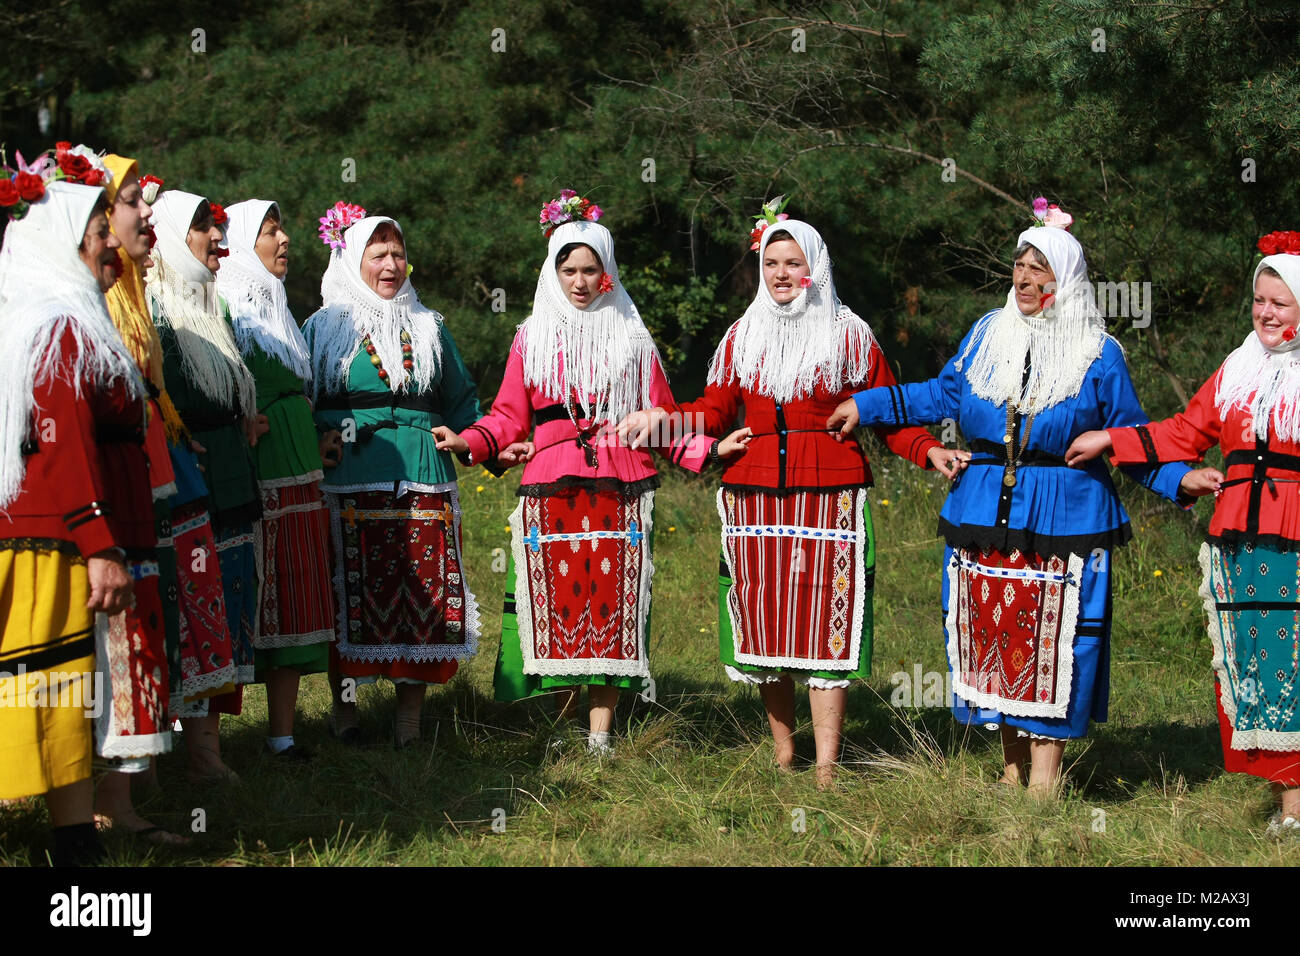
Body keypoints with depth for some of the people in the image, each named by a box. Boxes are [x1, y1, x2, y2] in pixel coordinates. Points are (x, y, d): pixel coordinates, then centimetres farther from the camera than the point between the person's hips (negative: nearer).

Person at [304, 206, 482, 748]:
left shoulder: (429, 327, 18)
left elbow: (462, 400, 24)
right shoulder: (325, 328, 8)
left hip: (422, 480, 3)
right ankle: (345, 709, 8)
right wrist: (326, 437, -14)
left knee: (423, 596, -2)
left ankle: (410, 717, 6)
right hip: (352, 485, -3)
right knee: (352, 597, -5)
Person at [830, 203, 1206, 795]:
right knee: (993, 637, 6)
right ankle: (1011, 768, 17)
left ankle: (1043, 779, 2)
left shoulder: (1099, 355, 0)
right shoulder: (988, 334, 9)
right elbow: (943, 395, 19)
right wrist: (866, 405, 17)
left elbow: (1129, 438, 5)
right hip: (986, 515, 3)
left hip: (1063, 522, -3)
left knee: (1052, 642, -5)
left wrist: (1180, 480, -8)